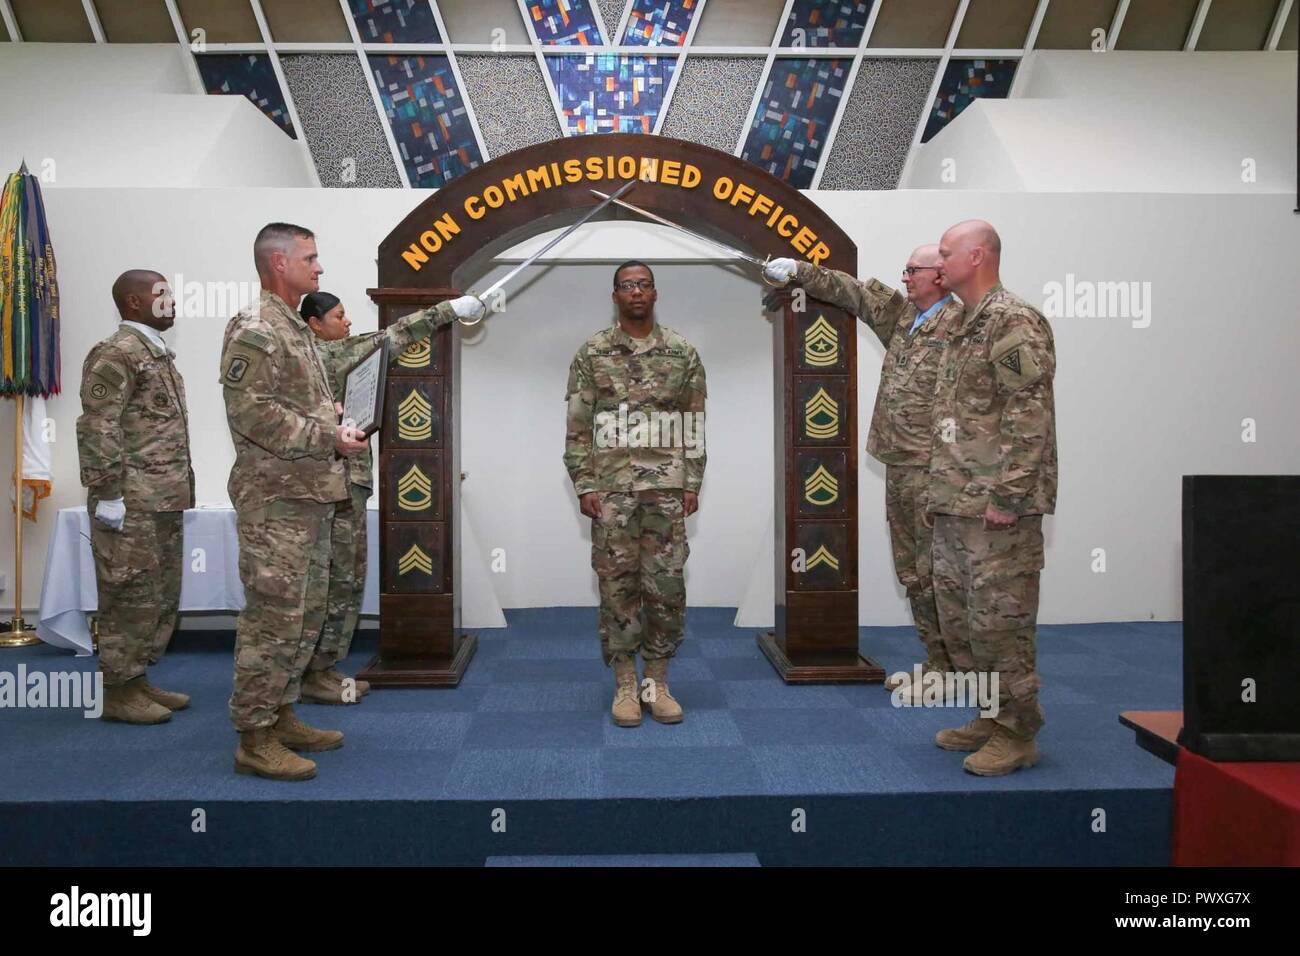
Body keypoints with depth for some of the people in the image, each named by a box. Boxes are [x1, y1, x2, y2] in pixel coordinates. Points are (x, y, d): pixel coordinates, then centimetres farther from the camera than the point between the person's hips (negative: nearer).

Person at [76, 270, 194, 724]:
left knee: (163, 595, 13)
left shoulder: (157, 352, 19)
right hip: (134, 502, -10)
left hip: (165, 500, 10)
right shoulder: (116, 354, -11)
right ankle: (118, 691, 8)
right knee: (132, 597, -3)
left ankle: (138, 678, 24)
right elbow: (97, 429, -17)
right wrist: (107, 494, -20)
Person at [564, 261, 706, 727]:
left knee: (666, 586, 3)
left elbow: (694, 423, 8)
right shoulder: (592, 353, 3)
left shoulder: (683, 353, 7)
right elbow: (578, 426, 1)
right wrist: (584, 485, -5)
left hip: (667, 488, 1)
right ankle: (625, 685, 15)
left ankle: (657, 682, 17)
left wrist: (692, 483, 2)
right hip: (611, 488, -1)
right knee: (617, 585, 3)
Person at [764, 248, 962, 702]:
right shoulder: (902, 314, 15)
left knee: (933, 572, -4)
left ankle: (946, 670, 7)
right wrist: (798, 271, 19)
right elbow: (852, 291, 22)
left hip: (932, 466, -9)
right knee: (912, 571, 13)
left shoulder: (959, 325, -11)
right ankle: (934, 660, 23)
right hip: (899, 462, 9)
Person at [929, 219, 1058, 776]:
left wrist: (1006, 496, -21)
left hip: (996, 506, -10)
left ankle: (1016, 735, 10)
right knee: (957, 617, 15)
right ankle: (991, 717, 28)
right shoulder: (966, 326, 18)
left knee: (999, 620, -3)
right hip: (955, 505, 10)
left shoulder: (1013, 321, -11)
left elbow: (1031, 416, -18)